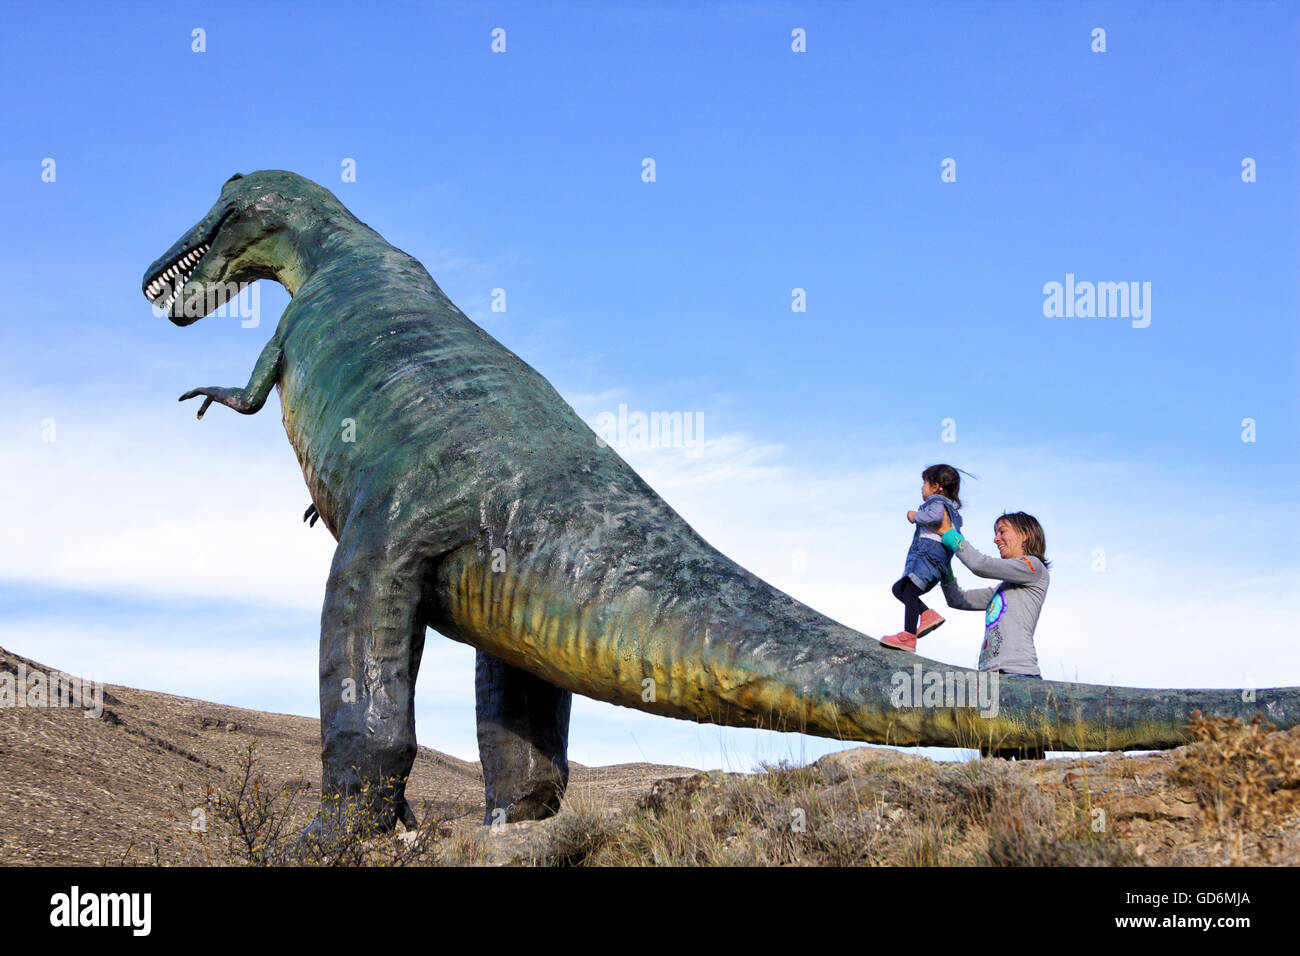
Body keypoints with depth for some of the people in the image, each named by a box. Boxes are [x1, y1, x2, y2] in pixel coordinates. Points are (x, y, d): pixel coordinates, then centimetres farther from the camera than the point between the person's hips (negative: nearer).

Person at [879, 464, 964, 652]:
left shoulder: (937, 502, -8)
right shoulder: (951, 508, 24)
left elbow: (935, 516, -31)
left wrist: (916, 516, -15)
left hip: (928, 555, -10)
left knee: (910, 592, -11)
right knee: (899, 588, 13)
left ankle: (909, 636, -14)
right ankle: (928, 615, 4)